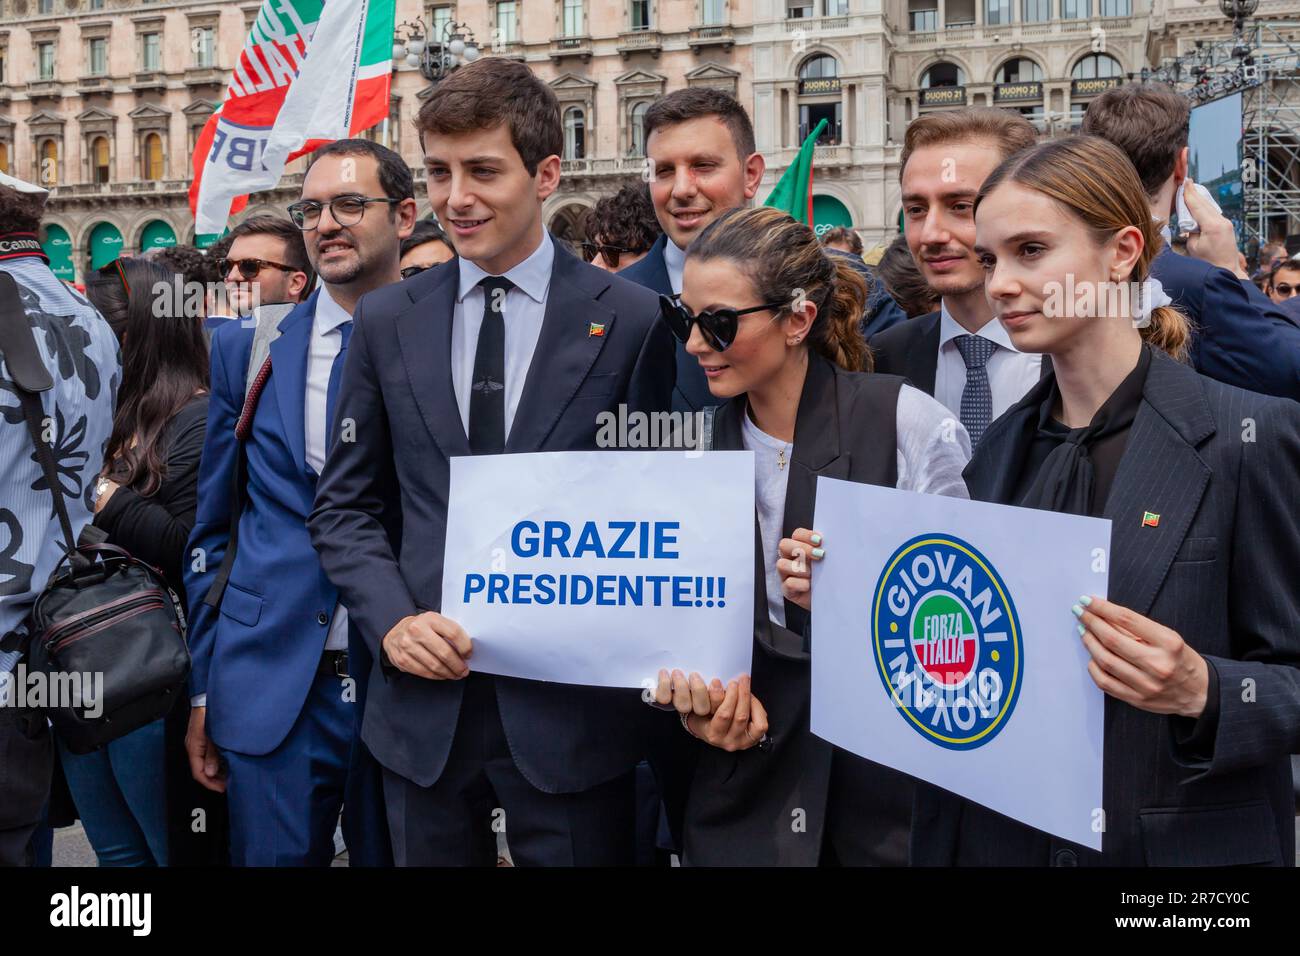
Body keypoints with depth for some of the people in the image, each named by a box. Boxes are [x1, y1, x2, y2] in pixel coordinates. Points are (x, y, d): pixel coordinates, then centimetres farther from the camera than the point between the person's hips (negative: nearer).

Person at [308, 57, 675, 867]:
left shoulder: (631, 319, -3)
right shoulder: (387, 321, 6)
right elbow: (345, 505, 9)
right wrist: (391, 617, -6)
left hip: (573, 706, -2)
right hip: (424, 705, 3)